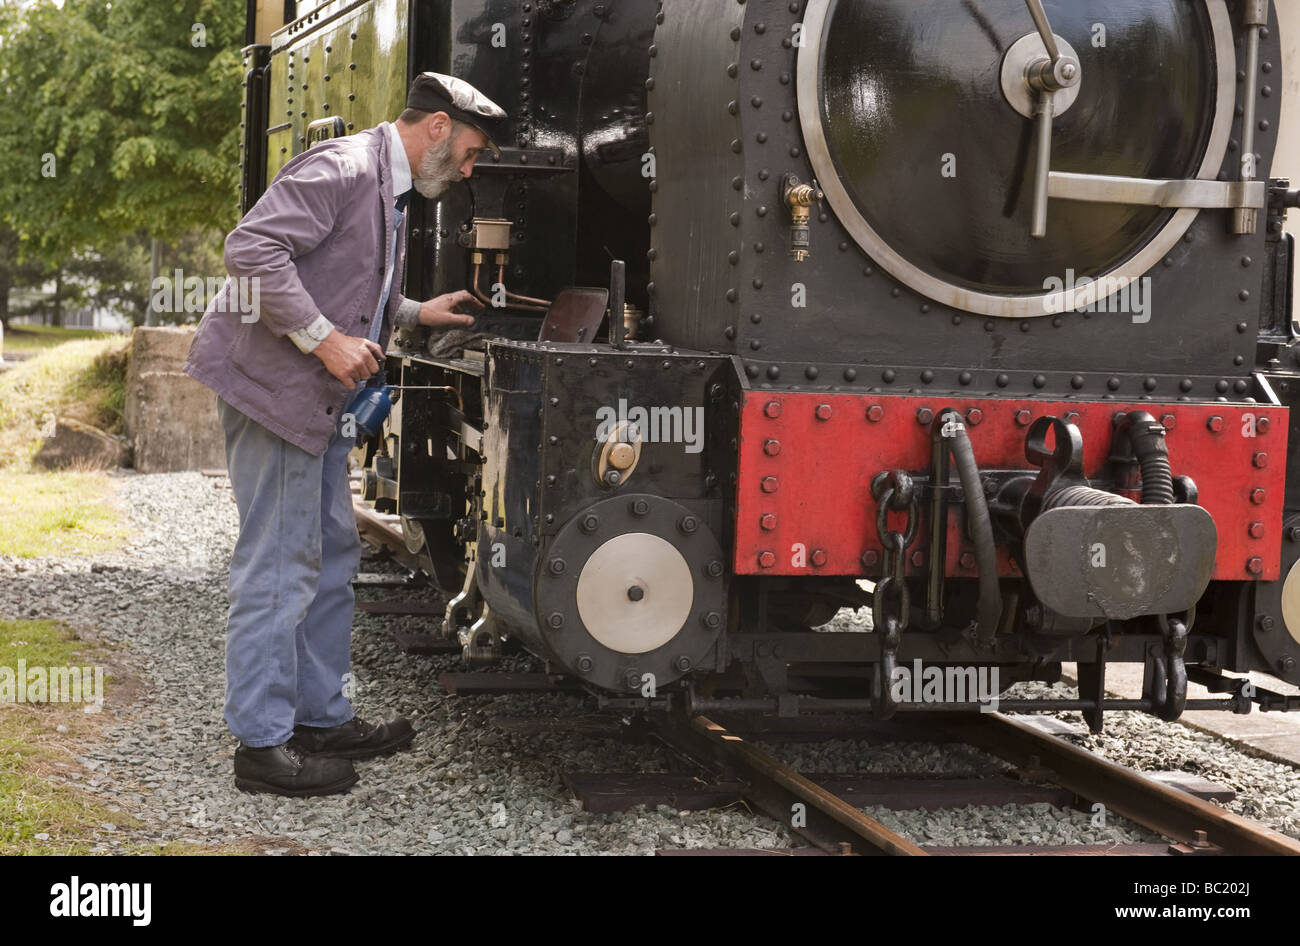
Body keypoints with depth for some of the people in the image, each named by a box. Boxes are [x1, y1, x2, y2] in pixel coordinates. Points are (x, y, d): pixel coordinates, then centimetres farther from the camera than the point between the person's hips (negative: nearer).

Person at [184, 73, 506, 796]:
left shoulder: (391, 192, 17)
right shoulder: (342, 168, -16)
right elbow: (253, 249, -25)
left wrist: (415, 313, 17)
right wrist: (326, 339, -24)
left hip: (321, 399, 11)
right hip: (274, 383, -11)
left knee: (333, 554, 15)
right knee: (280, 566, -6)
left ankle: (323, 717, 26)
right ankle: (263, 743, 1)